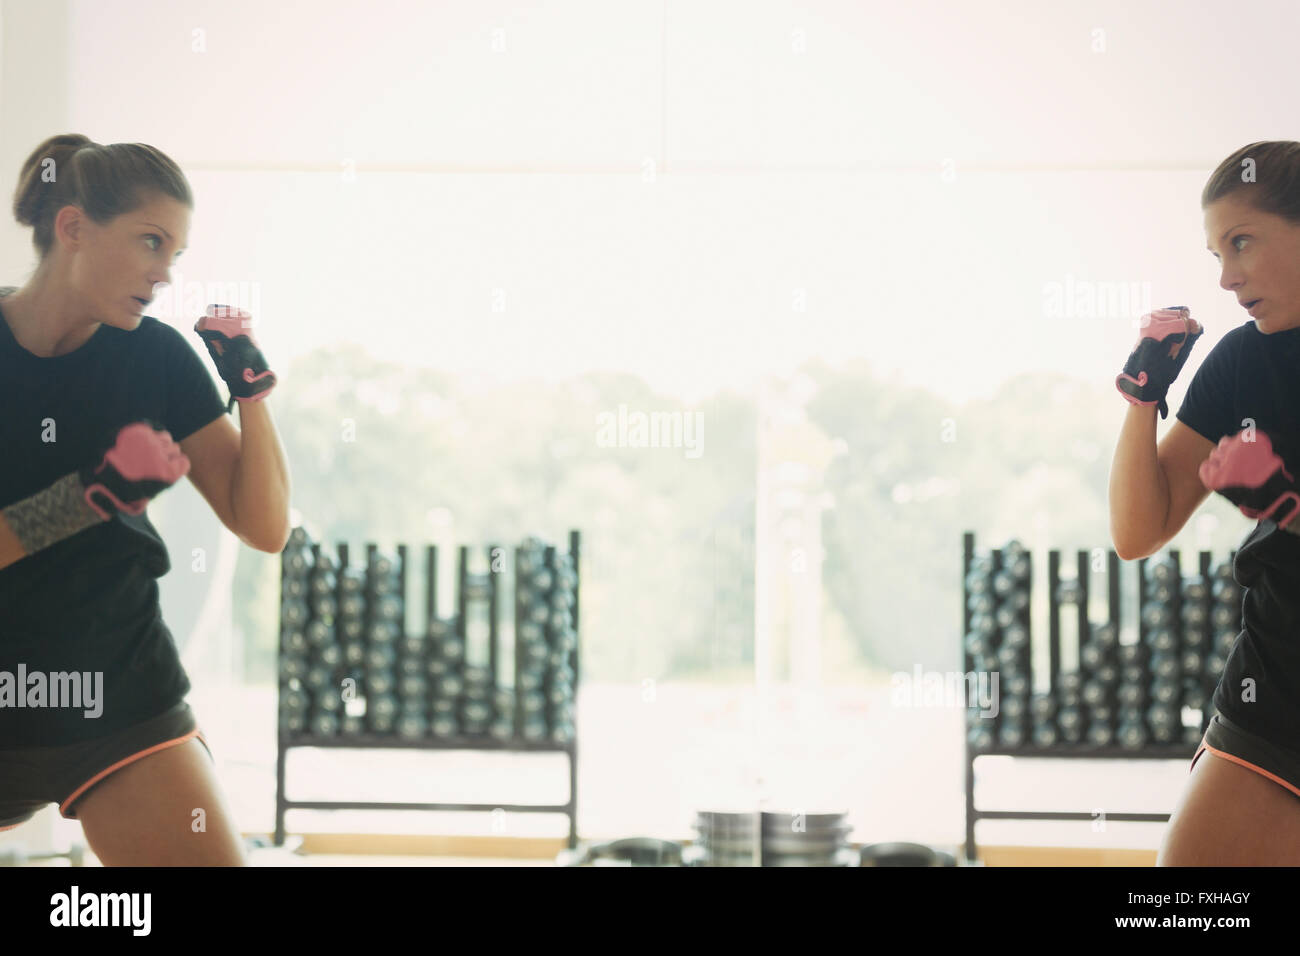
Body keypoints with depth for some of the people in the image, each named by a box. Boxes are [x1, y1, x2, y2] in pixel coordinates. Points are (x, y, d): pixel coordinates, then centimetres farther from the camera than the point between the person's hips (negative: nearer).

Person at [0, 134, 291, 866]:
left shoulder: (156, 358, -2)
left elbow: (266, 530, -2)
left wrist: (252, 392, -13)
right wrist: (92, 493, -23)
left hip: (122, 711, 1)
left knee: (217, 857, -10)